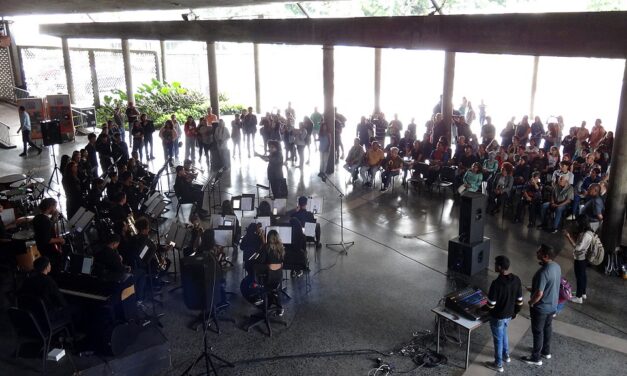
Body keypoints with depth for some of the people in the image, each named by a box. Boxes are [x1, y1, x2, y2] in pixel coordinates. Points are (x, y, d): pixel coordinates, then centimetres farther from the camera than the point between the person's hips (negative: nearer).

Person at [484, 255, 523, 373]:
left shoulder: (496, 283, -32)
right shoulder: (516, 279, -11)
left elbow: (491, 304, -23)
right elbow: (519, 300, 0)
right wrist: (515, 312, 17)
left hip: (498, 317, -7)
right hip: (509, 315, 7)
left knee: (498, 339, 12)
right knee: (504, 333, 31)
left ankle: (498, 364, 29)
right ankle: (506, 355, 49)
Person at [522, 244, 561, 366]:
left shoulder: (543, 272, -33)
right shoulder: (556, 266, -4)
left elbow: (539, 294, -31)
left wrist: (531, 302, -13)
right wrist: (534, 289, 15)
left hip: (541, 307, -8)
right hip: (552, 305, 9)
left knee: (538, 332, 9)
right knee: (547, 328, 26)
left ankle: (536, 358, 24)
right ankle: (546, 351, 44)